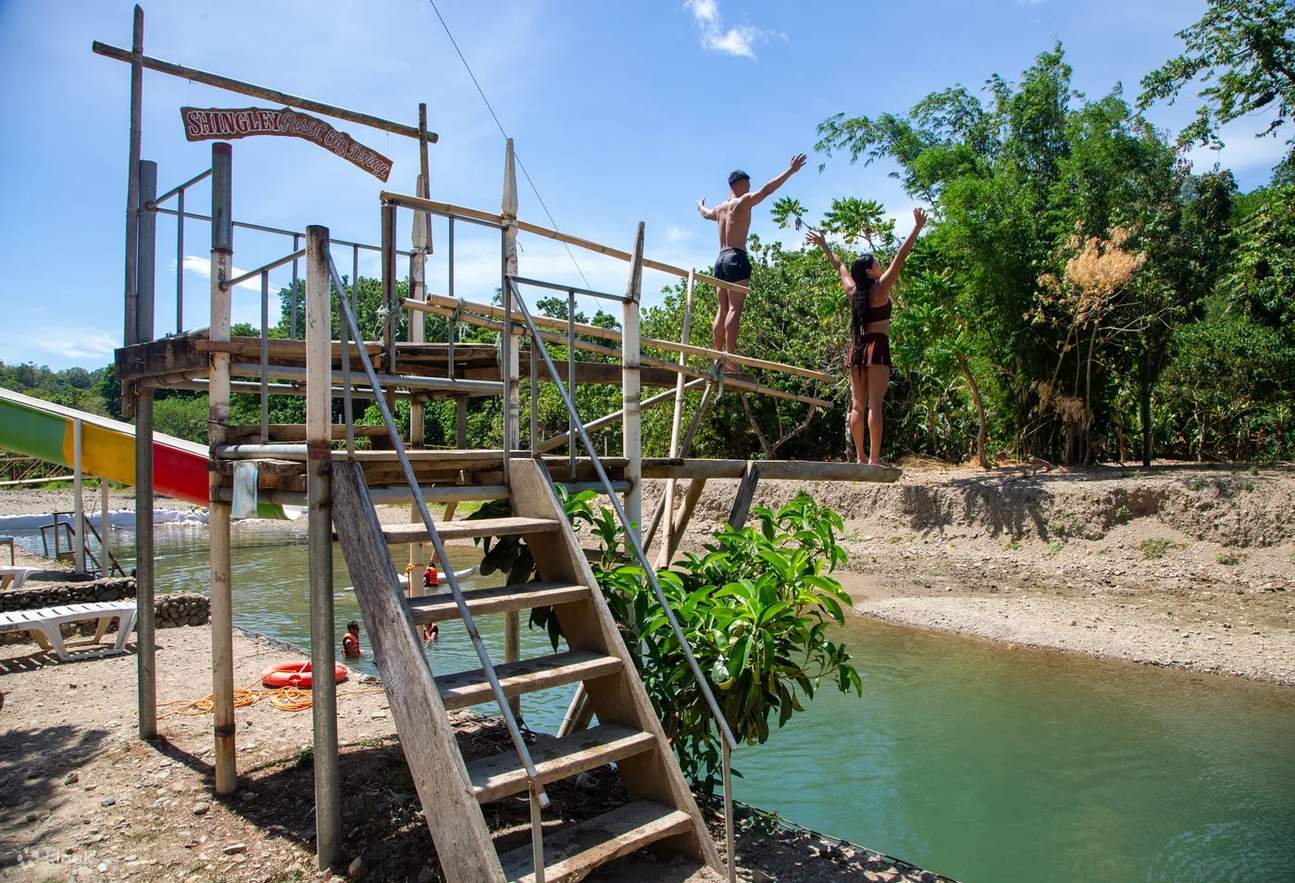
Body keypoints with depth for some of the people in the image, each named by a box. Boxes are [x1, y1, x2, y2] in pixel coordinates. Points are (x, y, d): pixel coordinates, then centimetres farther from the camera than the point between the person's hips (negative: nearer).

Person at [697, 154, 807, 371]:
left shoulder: (719, 209, 21)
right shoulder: (743, 202, -1)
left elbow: (706, 214, 43)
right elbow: (766, 190, -14)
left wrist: (700, 206, 66)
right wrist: (790, 171, -14)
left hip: (720, 259, 8)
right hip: (736, 257, -8)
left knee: (722, 310, 7)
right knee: (735, 308, -15)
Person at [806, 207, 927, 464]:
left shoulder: (851, 290, 10)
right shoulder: (880, 288, -5)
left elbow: (839, 265, 25)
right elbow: (901, 256, -7)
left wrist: (824, 245, 39)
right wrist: (918, 227, -5)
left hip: (856, 348, 6)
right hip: (877, 347, -6)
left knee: (857, 405, 5)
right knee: (875, 404, -10)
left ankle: (860, 458, 5)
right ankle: (874, 459, -14)